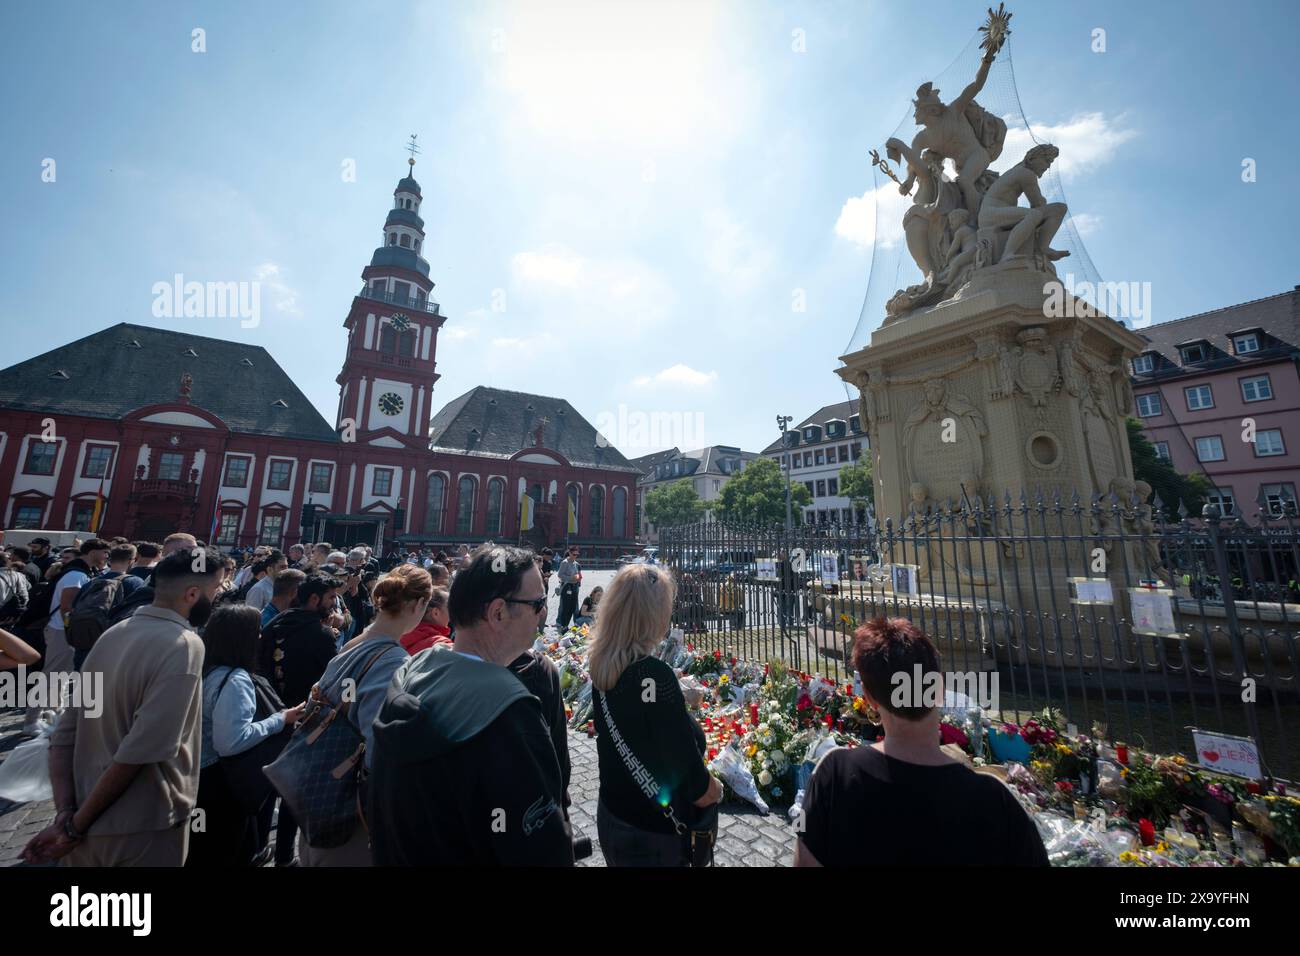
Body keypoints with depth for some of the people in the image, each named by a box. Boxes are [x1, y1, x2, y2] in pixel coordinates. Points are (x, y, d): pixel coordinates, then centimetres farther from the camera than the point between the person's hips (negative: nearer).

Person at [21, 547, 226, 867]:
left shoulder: (112, 634, 1)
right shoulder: (184, 645, -24)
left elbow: (63, 735, 0)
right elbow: (139, 752, -26)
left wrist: (65, 814, -4)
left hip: (87, 828, 7)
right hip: (143, 830, -6)